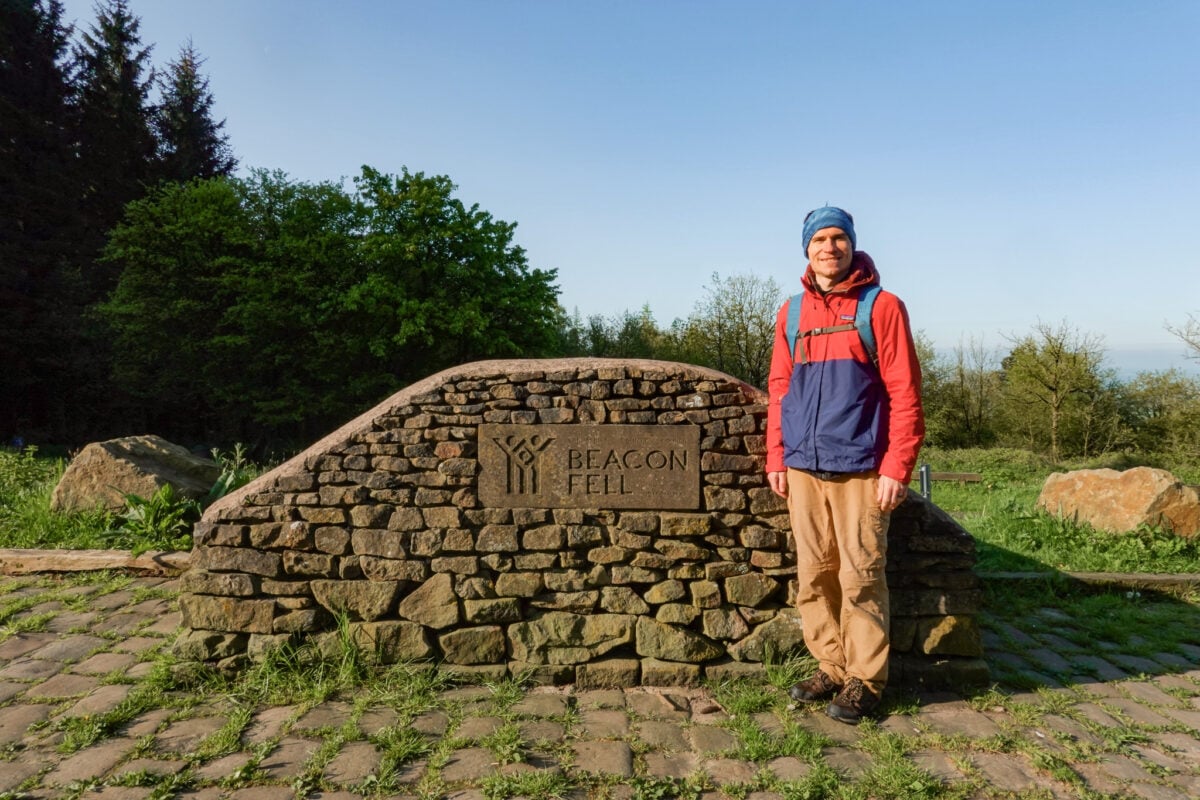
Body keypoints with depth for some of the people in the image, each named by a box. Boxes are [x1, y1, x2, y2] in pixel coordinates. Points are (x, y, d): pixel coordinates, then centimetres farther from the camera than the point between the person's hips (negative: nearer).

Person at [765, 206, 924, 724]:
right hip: (802, 469, 5)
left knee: (860, 579, 1)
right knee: (814, 579, 10)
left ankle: (865, 681, 15)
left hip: (859, 469, -4)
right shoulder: (791, 313, 12)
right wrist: (775, 458, 8)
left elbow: (904, 393, -5)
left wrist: (897, 467, -11)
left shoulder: (881, 306, -1)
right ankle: (831, 668, 24)